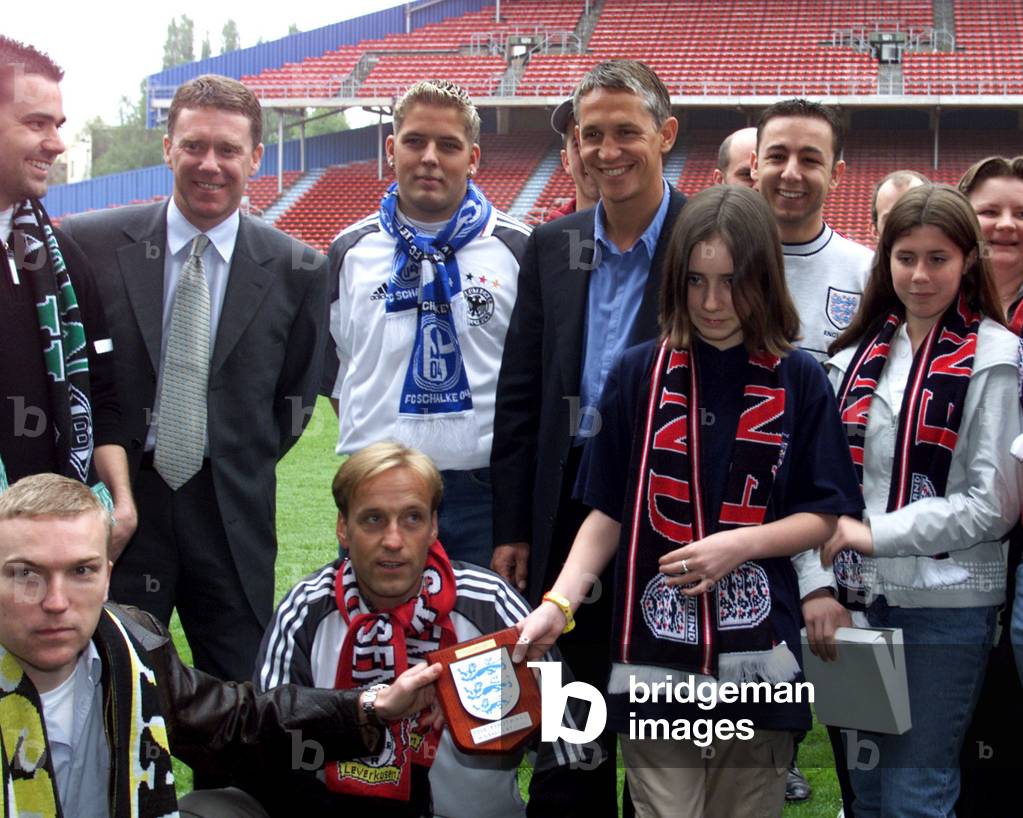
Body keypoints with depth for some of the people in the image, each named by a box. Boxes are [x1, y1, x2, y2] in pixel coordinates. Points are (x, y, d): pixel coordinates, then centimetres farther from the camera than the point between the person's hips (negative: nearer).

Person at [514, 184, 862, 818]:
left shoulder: (799, 382, 3)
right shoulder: (639, 374, 2)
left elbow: (825, 516, 4)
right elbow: (609, 512, 4)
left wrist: (739, 543, -12)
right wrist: (559, 603, -9)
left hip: (758, 659, 1)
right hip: (655, 657, -1)